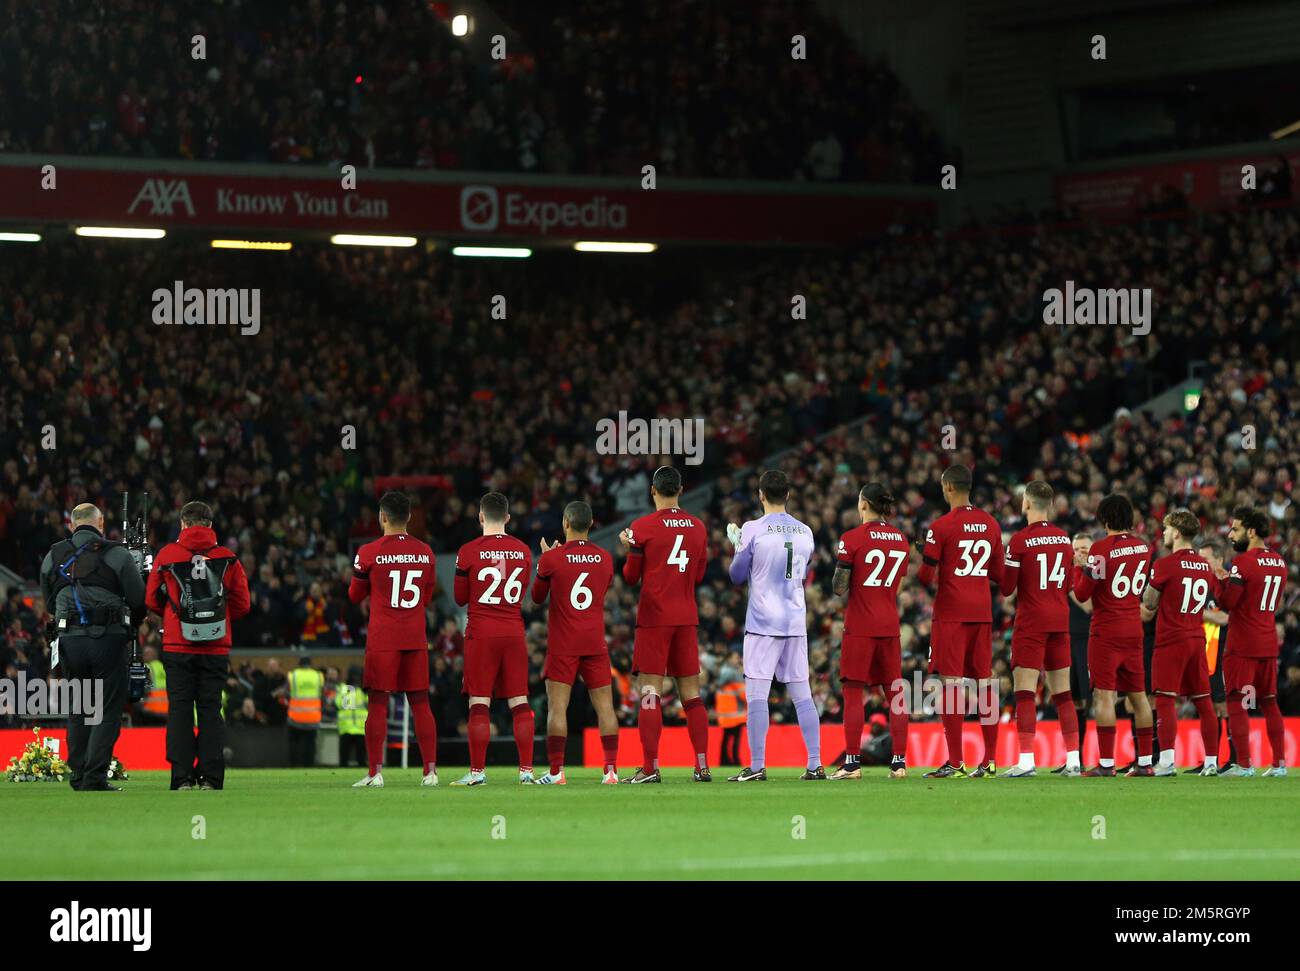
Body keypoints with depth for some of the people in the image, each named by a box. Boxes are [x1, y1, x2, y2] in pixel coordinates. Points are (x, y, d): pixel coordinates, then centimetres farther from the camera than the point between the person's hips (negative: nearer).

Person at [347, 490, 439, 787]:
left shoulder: (369, 553, -6)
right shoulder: (425, 552, 6)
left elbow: (355, 596, 7)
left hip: (382, 639, -3)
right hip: (416, 637, 3)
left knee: (378, 704, -1)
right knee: (420, 703, 6)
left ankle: (375, 773, -4)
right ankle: (430, 771, 4)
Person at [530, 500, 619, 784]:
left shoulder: (552, 558, -6)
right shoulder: (604, 558, 4)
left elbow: (537, 597, 8)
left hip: (562, 645, -3)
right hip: (595, 643, 3)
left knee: (557, 707, -2)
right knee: (604, 706, 3)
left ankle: (555, 772, -6)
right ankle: (611, 769, -2)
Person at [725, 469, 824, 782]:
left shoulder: (753, 530, -8)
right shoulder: (804, 532, 7)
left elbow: (737, 576, 0)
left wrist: (737, 545, 17)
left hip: (762, 624, -5)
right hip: (796, 623, 5)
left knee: (756, 694, -3)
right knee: (802, 695, 8)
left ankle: (757, 767, -7)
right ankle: (815, 764, 5)